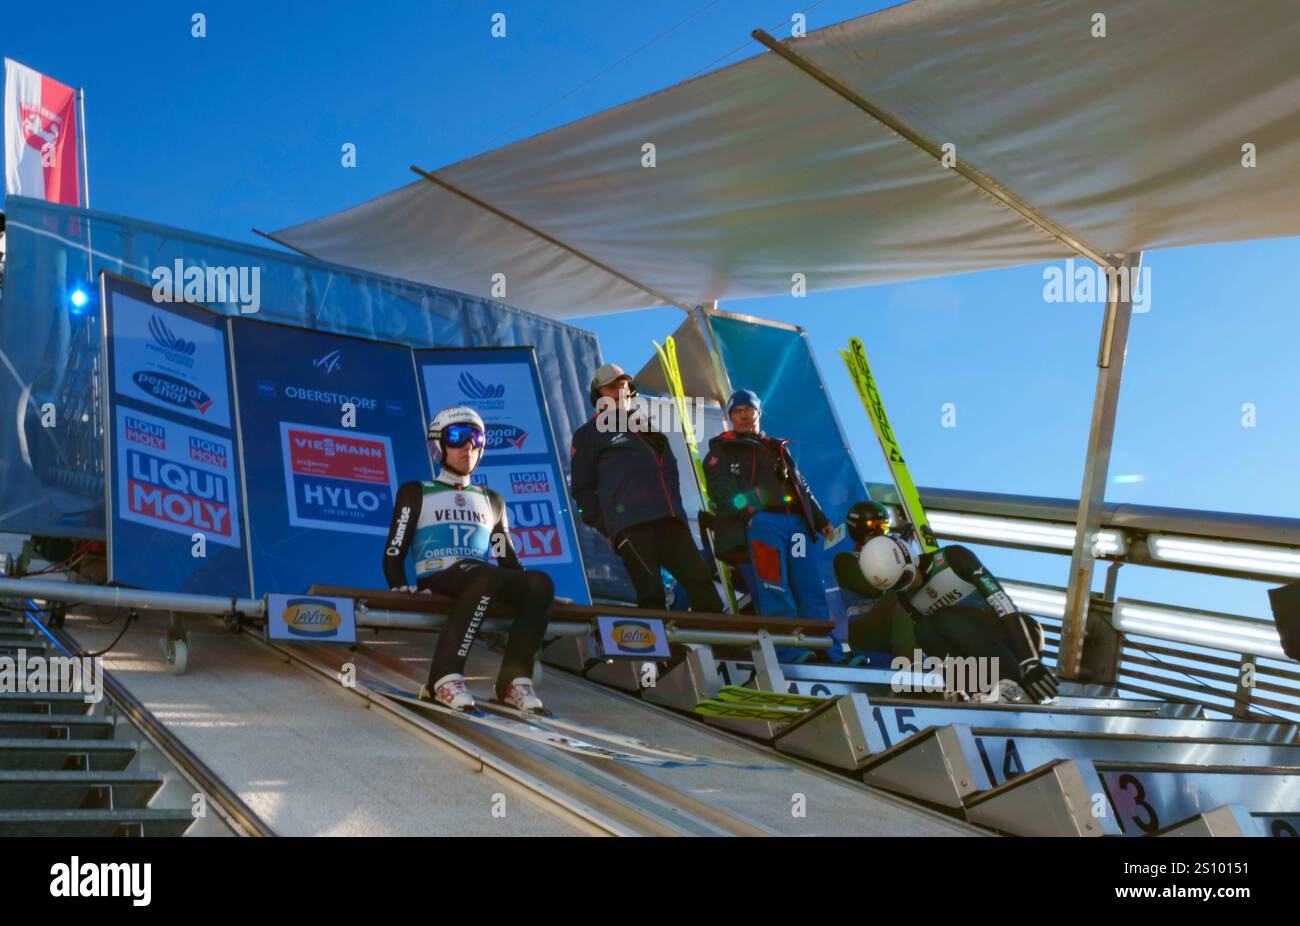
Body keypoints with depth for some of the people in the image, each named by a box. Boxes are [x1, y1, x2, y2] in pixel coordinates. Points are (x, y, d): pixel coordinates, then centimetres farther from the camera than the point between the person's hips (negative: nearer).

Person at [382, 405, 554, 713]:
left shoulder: (491, 501, 29)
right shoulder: (416, 494, 17)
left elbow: (508, 560, 25)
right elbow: (393, 553, 8)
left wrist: (532, 592, 7)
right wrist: (400, 588, -12)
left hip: (485, 583, 4)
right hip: (435, 582, -4)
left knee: (540, 581, -28)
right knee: (489, 577, -39)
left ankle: (515, 678, -31)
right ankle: (445, 677, -41)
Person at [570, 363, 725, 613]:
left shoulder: (648, 425, 31)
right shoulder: (589, 434, 16)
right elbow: (581, 489, 10)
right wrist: (604, 527, -2)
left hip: (671, 520, 5)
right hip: (630, 524, -5)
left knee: (701, 584, -7)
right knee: (652, 596, -16)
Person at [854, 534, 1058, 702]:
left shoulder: (953, 558, -16)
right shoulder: (907, 599, 3)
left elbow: (1002, 602, -21)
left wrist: (1030, 662, -28)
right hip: (979, 651, 5)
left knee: (945, 619, -28)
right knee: (924, 629, -20)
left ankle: (1013, 681, -27)